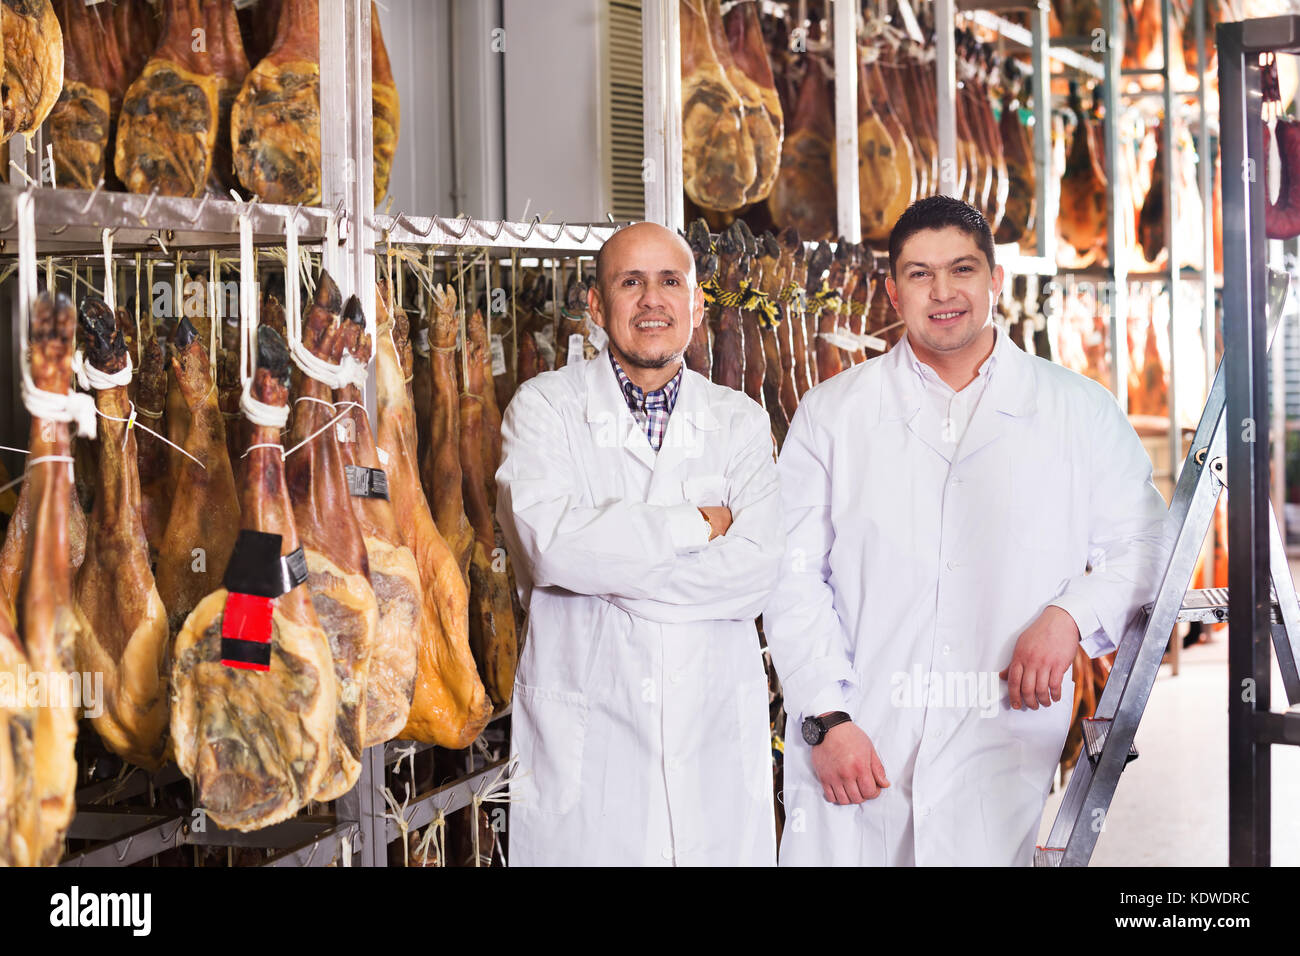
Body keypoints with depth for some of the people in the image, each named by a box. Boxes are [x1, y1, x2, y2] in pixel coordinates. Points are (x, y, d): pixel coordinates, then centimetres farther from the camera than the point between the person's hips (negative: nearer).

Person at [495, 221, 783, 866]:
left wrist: (604, 566, -12)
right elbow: (549, 542, -17)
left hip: (716, 737, 2)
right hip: (583, 739, -2)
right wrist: (695, 524, -9)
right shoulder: (544, 407, 1)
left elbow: (757, 571, -7)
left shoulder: (740, 421, 8)